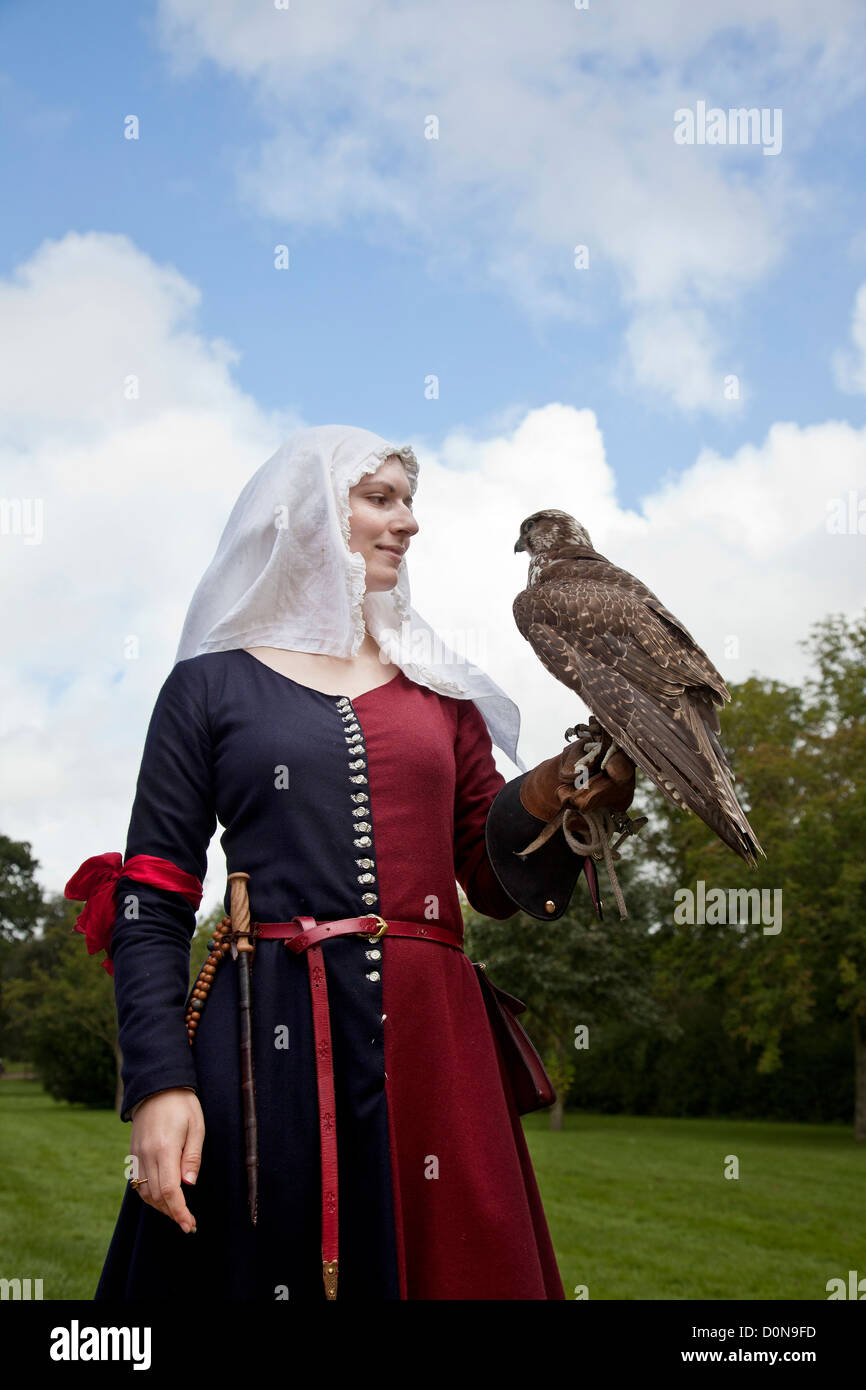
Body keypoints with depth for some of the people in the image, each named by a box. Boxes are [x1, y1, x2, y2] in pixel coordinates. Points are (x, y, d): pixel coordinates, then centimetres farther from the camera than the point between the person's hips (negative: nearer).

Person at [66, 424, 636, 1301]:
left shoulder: (440, 689, 16)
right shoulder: (210, 686, 6)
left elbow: (497, 882, 13)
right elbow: (150, 903, 1)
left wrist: (539, 801, -8)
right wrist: (158, 1085, -11)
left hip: (429, 1041, 3)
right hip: (269, 1042, -3)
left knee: (447, 1264, 5)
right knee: (270, 1266, 1)